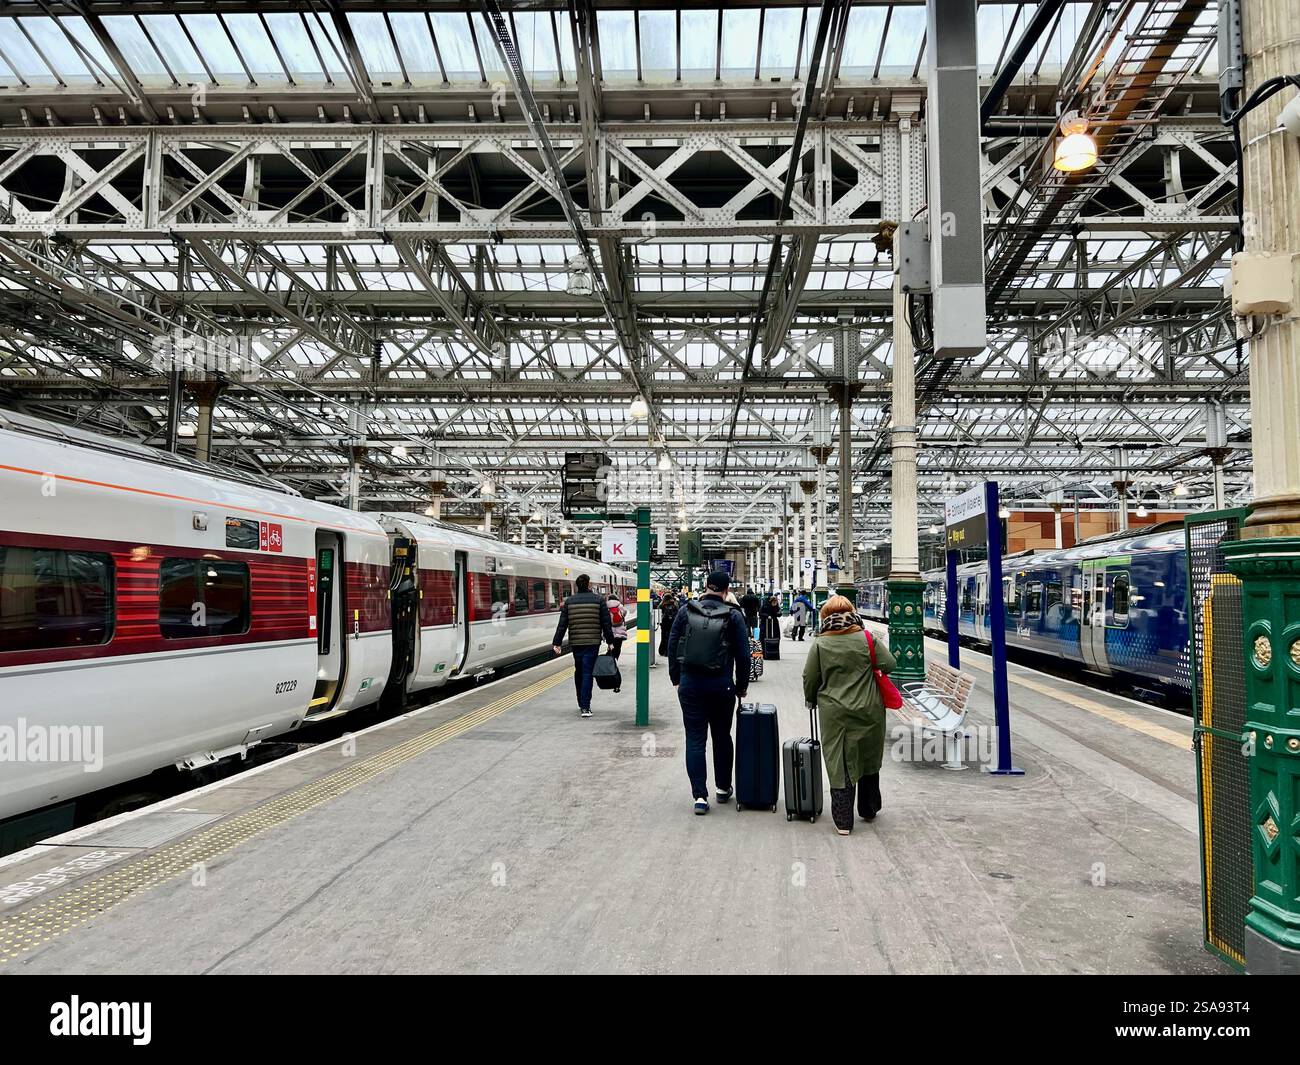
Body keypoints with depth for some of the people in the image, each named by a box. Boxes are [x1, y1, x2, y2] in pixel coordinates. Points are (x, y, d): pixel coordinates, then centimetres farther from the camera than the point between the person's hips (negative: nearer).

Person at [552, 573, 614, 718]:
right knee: (587, 673, -3)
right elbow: (606, 623, -2)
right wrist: (610, 641, 5)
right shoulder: (599, 600, -2)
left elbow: (562, 624, 1)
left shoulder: (569, 601, 3)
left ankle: (581, 703, 28)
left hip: (575, 642, 2)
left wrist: (557, 643, 3)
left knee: (578, 671, 17)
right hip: (592, 642, -2)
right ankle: (585, 707, -8)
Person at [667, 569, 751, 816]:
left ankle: (700, 796, 0)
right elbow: (743, 655, -3)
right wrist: (742, 686, 8)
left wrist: (676, 679, 11)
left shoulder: (686, 611, -1)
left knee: (695, 739, 3)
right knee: (722, 736, 17)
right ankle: (723, 788, 28)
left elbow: (672, 645, 2)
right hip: (721, 685, 0)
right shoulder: (733, 616, -4)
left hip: (690, 683, 0)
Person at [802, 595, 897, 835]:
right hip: (868, 710, 2)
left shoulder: (820, 644, -4)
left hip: (834, 713, -1)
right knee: (869, 760, 20)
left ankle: (843, 821, 5)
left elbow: (809, 678, -1)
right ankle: (868, 810, 34)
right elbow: (889, 664, -4)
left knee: (839, 765, 5)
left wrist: (811, 699, 18)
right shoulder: (867, 639, -3)